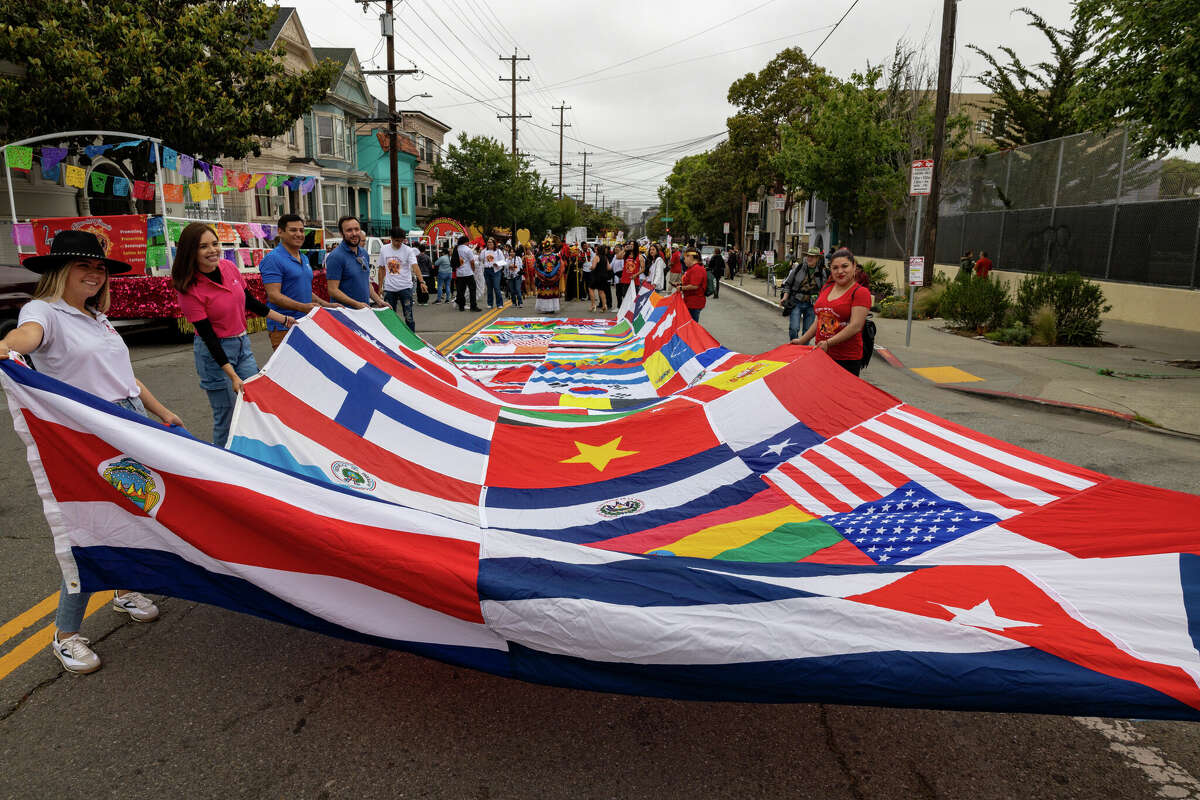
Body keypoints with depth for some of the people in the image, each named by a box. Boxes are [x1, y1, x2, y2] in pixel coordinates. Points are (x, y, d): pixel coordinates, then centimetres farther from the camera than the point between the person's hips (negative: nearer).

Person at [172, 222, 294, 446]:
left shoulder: (229, 267, -2)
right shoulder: (190, 290, -18)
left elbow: (250, 301, 13)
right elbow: (207, 335, -19)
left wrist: (283, 319, 17)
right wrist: (233, 376, -23)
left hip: (242, 343, 6)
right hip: (214, 352, -6)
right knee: (226, 415, -1)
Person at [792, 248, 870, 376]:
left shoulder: (860, 293, -7)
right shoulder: (826, 288, 14)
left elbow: (855, 326, -16)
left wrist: (828, 343, -23)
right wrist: (802, 341, 16)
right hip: (820, 353, 6)